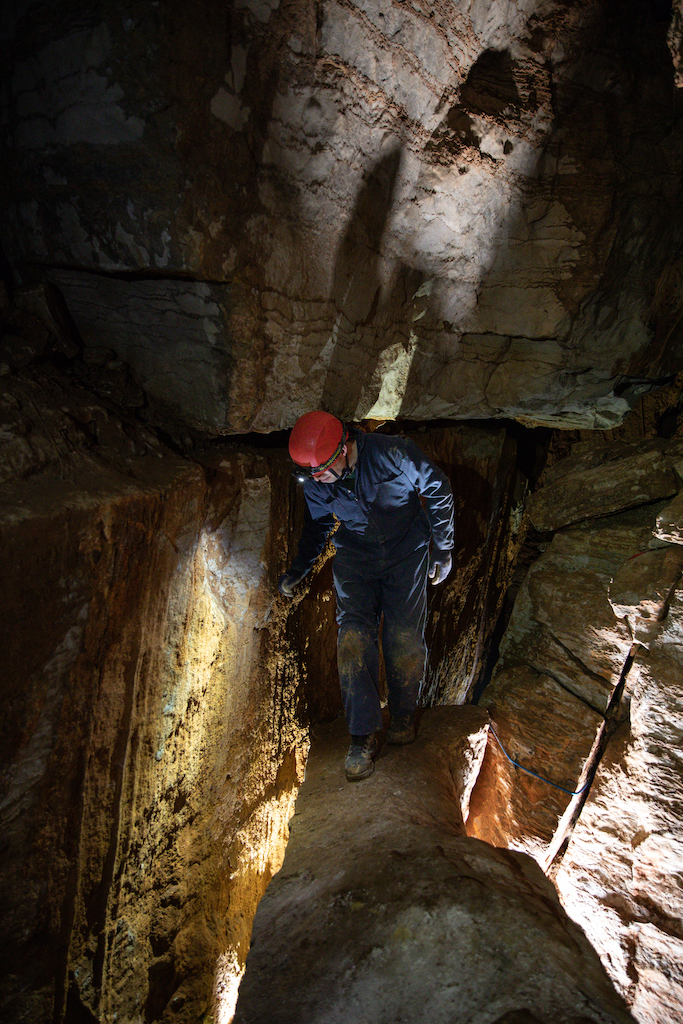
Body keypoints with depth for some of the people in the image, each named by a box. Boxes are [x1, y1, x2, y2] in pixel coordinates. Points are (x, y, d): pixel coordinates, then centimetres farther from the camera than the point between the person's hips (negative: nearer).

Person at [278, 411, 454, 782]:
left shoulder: (393, 455, -26)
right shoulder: (314, 484, -13)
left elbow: (438, 492, -11)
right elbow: (317, 525, 9)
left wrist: (443, 550, -5)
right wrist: (298, 569, 4)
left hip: (406, 552, -2)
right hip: (355, 557, 3)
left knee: (403, 636, -6)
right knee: (354, 633, -13)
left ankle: (403, 715, 20)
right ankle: (363, 736, -4)